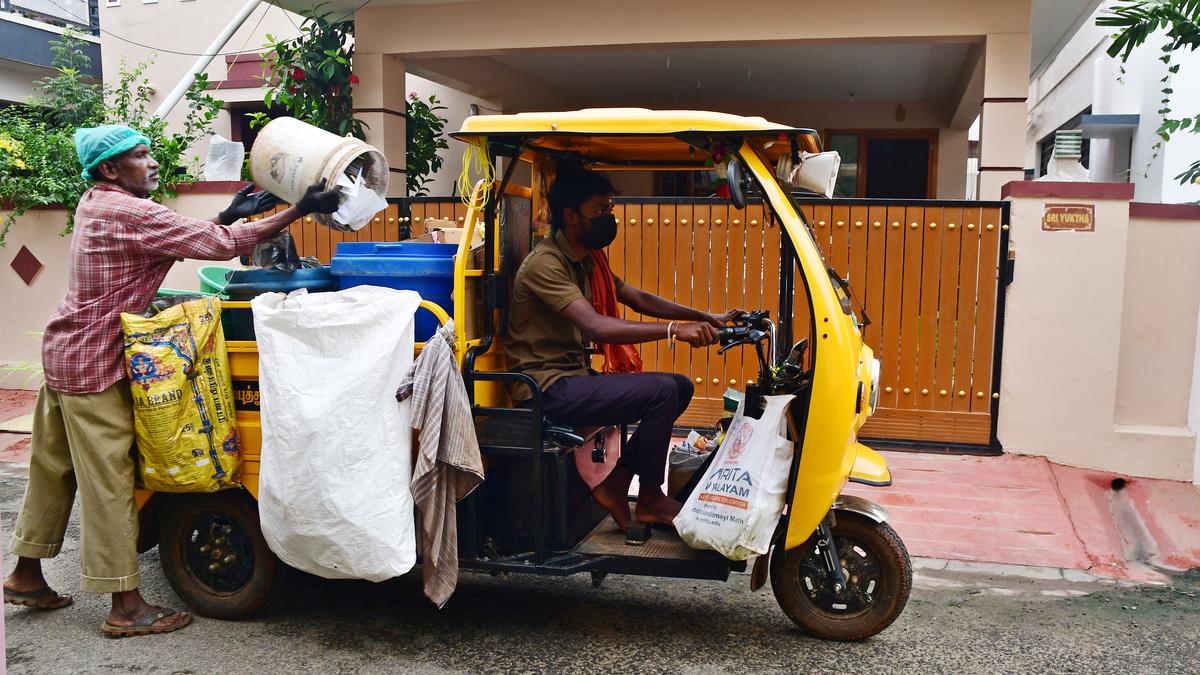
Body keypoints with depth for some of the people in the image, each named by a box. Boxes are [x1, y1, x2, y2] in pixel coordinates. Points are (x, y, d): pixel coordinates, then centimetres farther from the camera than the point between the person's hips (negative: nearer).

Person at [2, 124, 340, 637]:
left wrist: (230, 214, 3)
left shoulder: (96, 204, 10)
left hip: (64, 351, 10)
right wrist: (299, 211, -23)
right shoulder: (129, 213, -21)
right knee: (109, 483, -5)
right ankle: (126, 608, 3)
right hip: (93, 364, -10)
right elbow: (219, 246, -24)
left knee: (53, 469, 19)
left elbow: (177, 239, 12)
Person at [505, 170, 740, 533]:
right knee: (662, 391, -21)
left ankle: (617, 481, 4)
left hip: (577, 375, 10)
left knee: (680, 386, 4)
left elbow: (639, 299, 15)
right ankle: (650, 499, -2)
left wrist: (707, 318, 6)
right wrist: (673, 330, -37)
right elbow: (596, 326, -31)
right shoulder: (545, 263, -19)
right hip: (548, 387, -10)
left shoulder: (588, 259, 12)